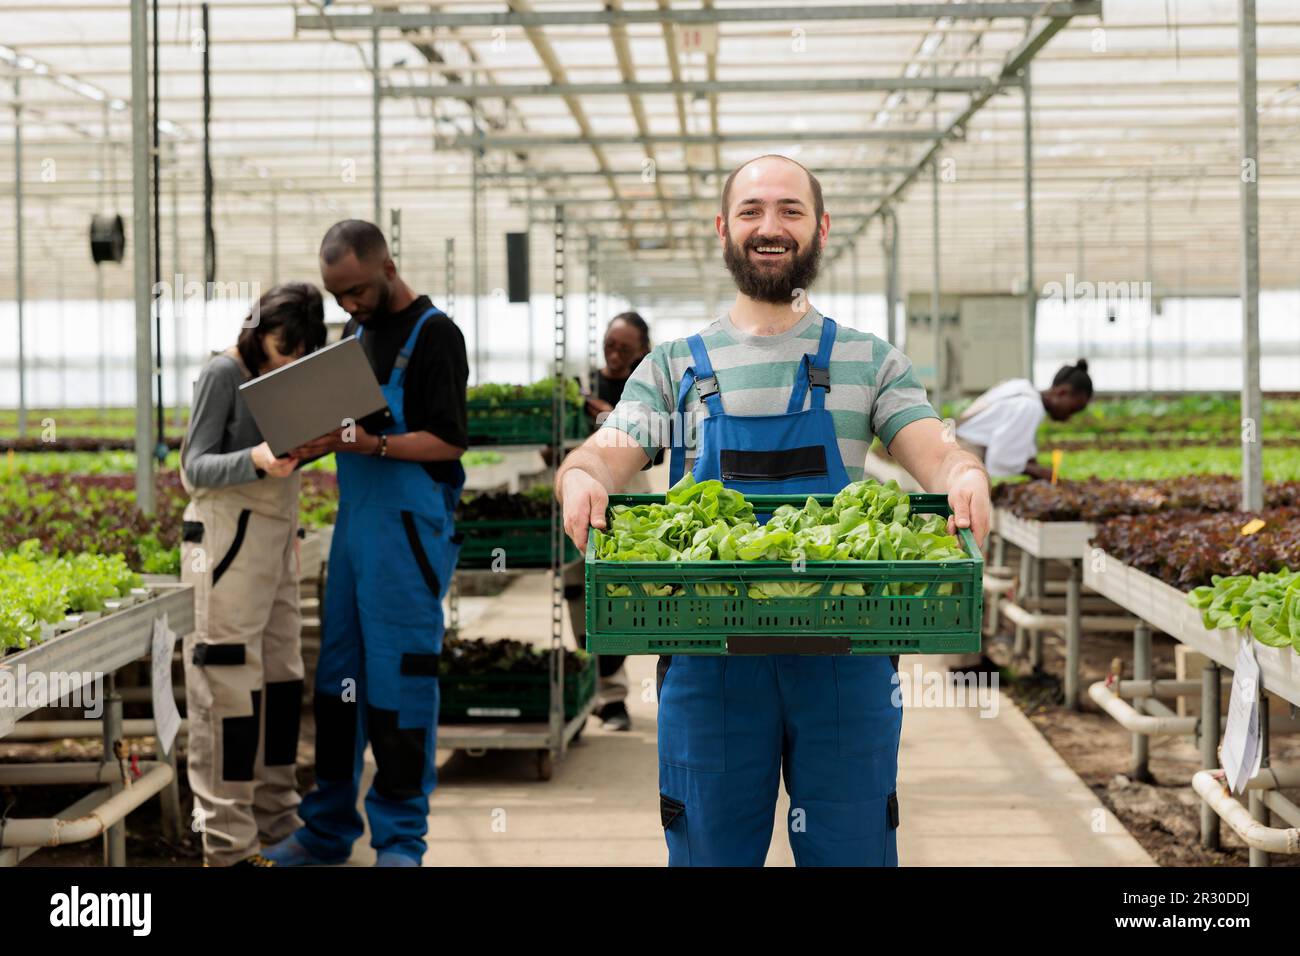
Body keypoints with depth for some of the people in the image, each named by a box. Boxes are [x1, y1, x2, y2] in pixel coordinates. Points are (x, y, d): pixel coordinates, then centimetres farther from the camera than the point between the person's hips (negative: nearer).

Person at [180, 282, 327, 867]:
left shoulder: (283, 378, 14)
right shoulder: (224, 374, -6)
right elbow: (195, 468, -10)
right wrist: (256, 461, -25)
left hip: (274, 538, 8)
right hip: (228, 538, -8)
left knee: (281, 675, 8)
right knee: (229, 685, -8)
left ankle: (277, 824, 17)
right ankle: (228, 846, -5)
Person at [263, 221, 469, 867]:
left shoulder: (434, 335, -7)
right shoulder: (354, 333, 16)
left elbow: (448, 441, -13)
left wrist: (372, 444, -24)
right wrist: (314, 439, 0)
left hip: (410, 529, -7)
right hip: (353, 522, 7)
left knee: (400, 680, -4)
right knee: (338, 674, 9)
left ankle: (401, 838, 5)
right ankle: (327, 830, 18)